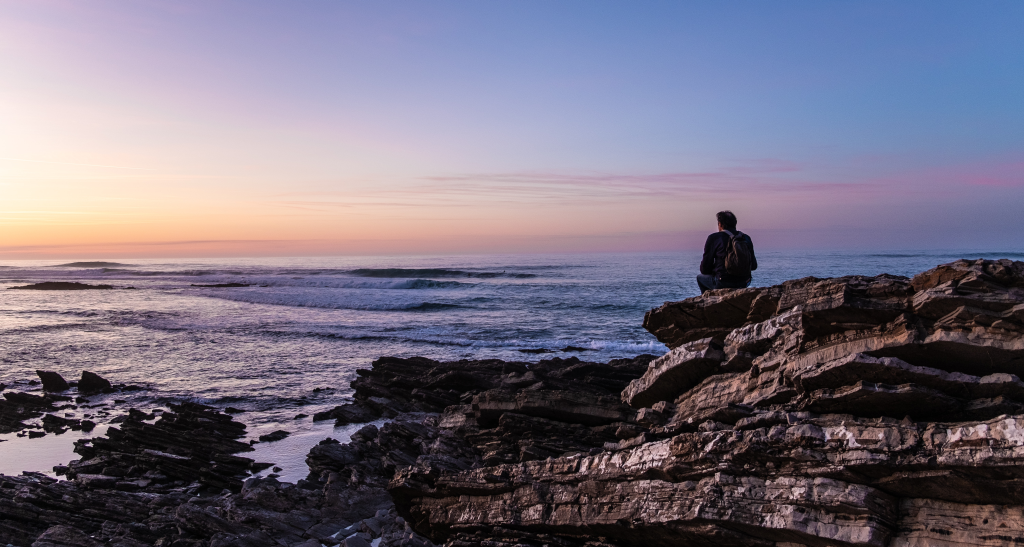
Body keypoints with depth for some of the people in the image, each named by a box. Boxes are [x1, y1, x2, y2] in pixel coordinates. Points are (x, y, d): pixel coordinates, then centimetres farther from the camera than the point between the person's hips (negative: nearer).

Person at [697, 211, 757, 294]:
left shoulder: (714, 238, -6)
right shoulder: (746, 238, 7)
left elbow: (704, 269, -3)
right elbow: (753, 266, 12)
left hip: (723, 284, -4)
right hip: (744, 283, 5)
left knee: (700, 277, 27)